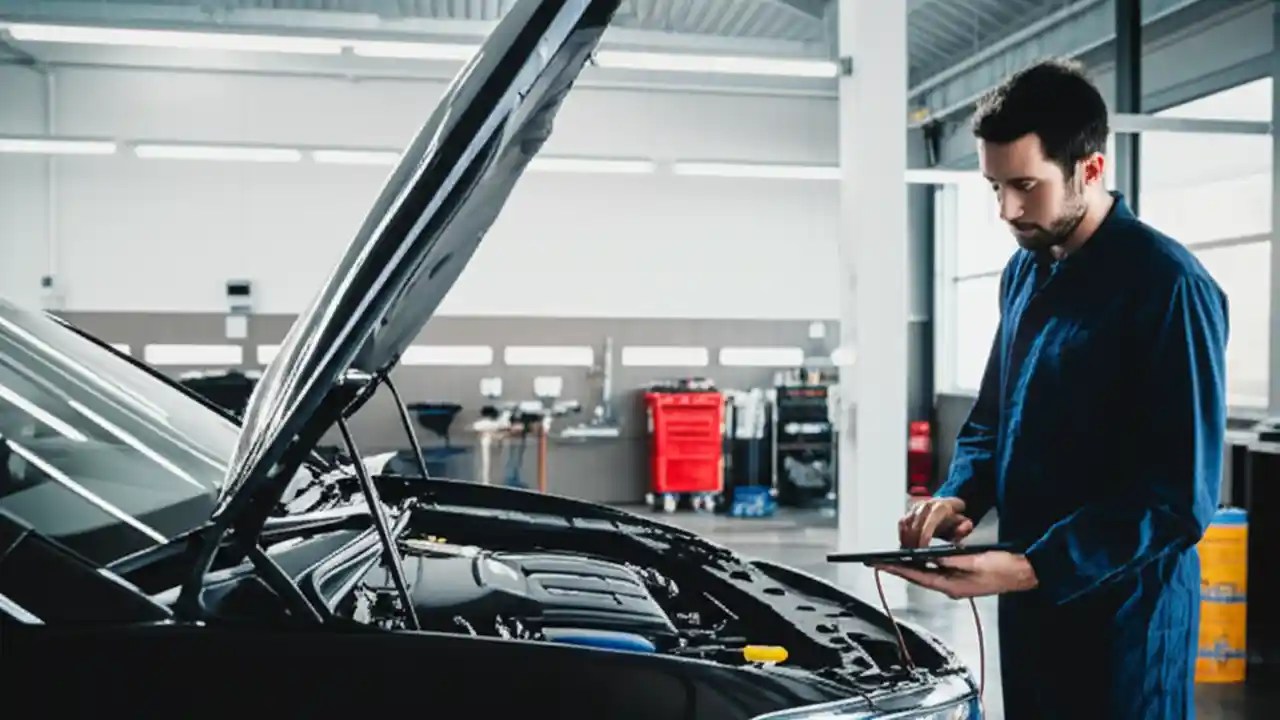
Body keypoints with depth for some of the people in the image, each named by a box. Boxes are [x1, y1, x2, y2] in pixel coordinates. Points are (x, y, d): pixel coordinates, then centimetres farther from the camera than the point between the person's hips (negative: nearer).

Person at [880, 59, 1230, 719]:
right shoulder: (1024, 272, 6)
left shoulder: (1167, 286, -19)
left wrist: (1030, 568, -26)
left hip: (1122, 609, -7)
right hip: (1030, 594, 7)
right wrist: (960, 495, -5)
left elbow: (1180, 498, -20)